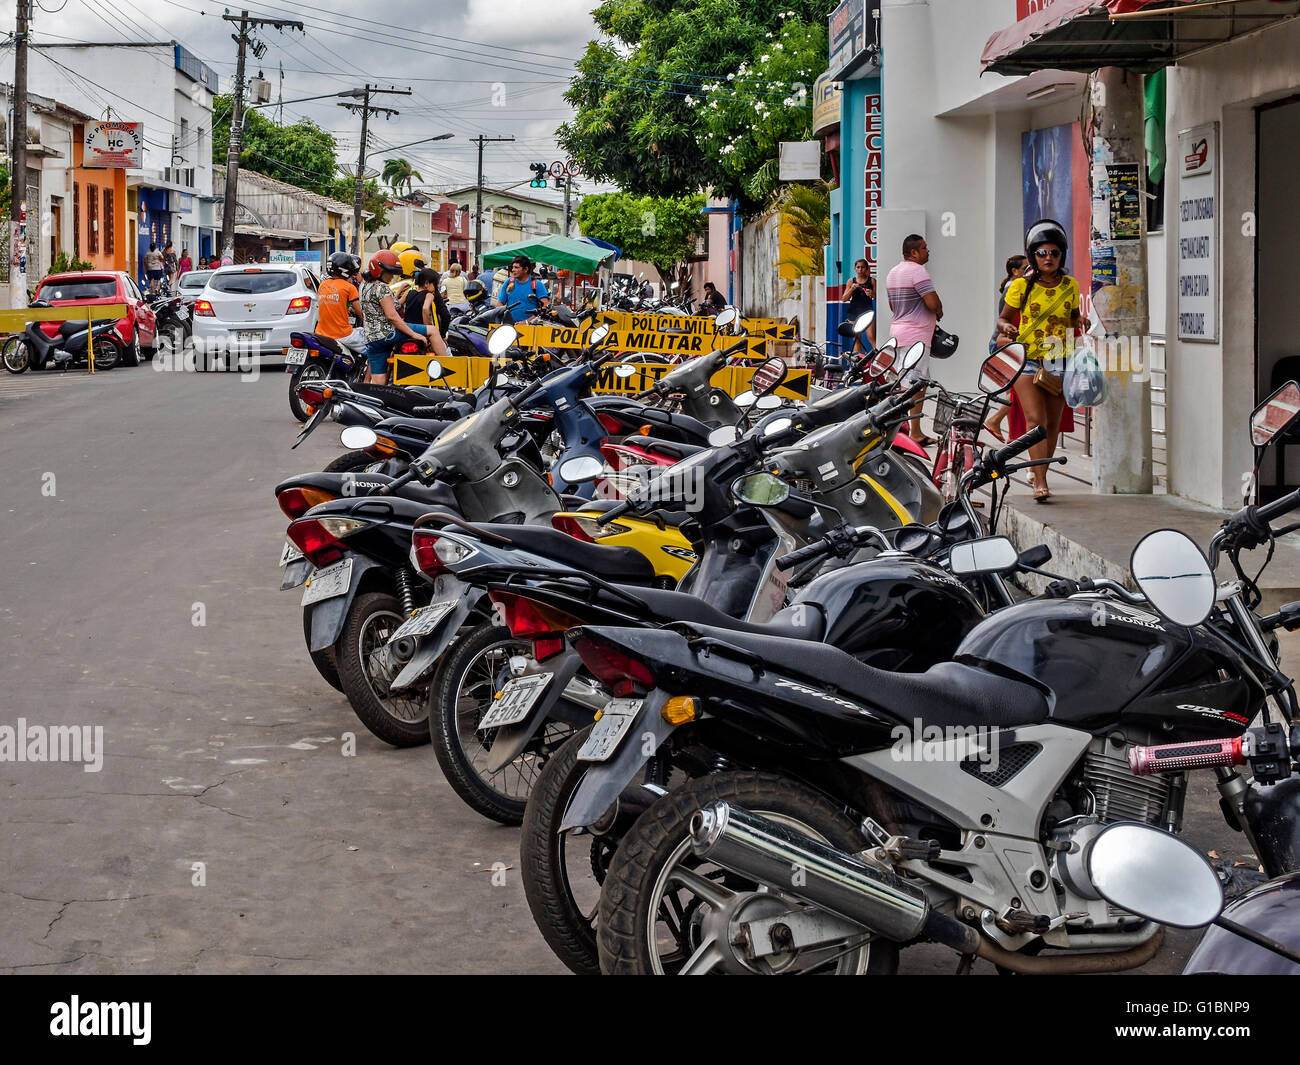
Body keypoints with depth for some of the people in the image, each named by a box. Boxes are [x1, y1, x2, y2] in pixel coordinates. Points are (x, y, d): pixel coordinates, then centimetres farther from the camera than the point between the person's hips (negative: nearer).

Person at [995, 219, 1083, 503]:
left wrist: (1079, 325, 0)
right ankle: (1040, 482, -18)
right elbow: (1003, 317, 6)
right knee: (1036, 420, -15)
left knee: (1052, 423, 8)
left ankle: (1037, 471, 26)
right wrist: (1006, 327, -16)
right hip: (1027, 360, -3)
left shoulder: (1070, 286, 6)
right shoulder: (1022, 286, -2)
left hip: (1059, 362, 3)